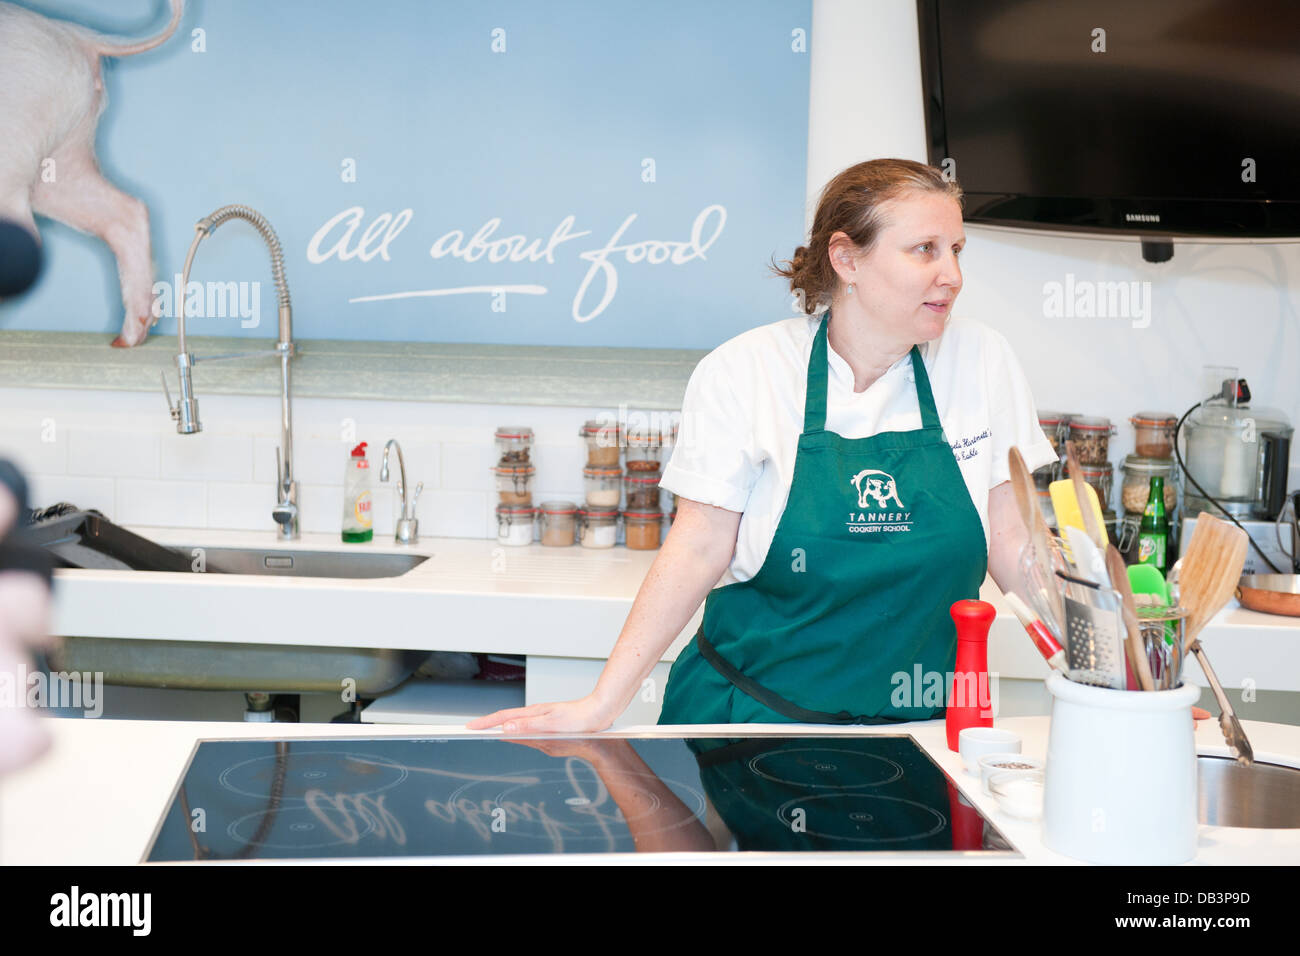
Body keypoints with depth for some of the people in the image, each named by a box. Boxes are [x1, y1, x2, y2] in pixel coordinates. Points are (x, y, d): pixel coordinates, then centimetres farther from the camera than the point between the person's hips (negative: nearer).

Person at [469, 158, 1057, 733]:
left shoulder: (982, 361, 1)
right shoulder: (745, 371, -6)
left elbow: (1011, 541, 5)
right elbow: (699, 549, -7)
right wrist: (603, 703, -12)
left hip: (919, 732, 2)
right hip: (754, 714, -2)